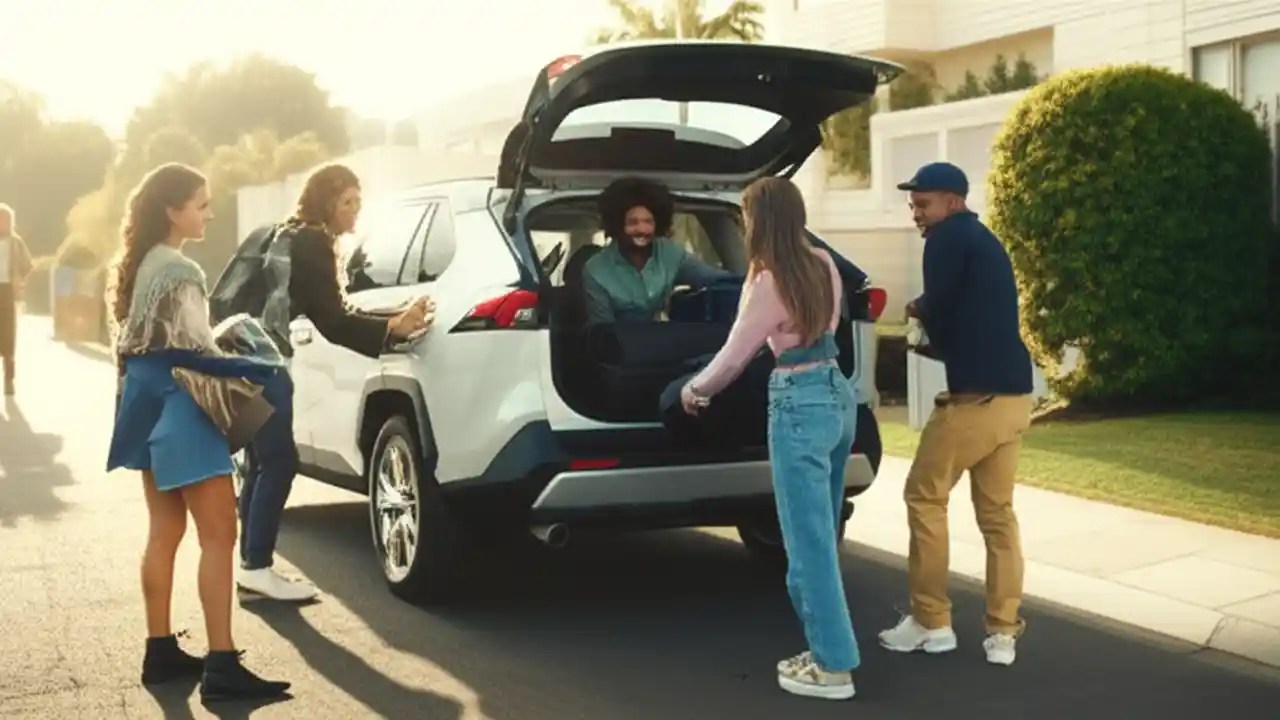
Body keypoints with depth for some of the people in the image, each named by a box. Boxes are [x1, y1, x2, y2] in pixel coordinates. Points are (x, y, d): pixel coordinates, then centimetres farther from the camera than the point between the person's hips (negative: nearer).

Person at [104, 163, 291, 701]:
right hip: (180, 413, -10)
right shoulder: (178, 272, -17)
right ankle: (220, 667, -7)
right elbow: (190, 356, -20)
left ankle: (160, 651, 20)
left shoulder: (140, 265, 12)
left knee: (165, 532, 14)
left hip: (150, 409, 10)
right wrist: (251, 370, -17)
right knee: (218, 536, -7)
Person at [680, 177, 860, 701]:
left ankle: (833, 666, 4)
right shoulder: (823, 264, 6)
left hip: (799, 406, -8)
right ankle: (826, 650, 23)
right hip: (838, 394, 8)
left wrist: (694, 390, 12)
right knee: (819, 536, 16)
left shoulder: (768, 283, -16)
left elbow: (734, 356, -7)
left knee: (808, 542, -1)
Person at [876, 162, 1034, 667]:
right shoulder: (985, 241, 22)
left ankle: (931, 623, 9)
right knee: (997, 512, 12)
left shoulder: (948, 238, -5)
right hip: (1013, 396, 9)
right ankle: (1003, 633, 11)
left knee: (925, 498, 4)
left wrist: (919, 311, 11)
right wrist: (929, 317, 13)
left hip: (976, 395, -9)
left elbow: (938, 310, -9)